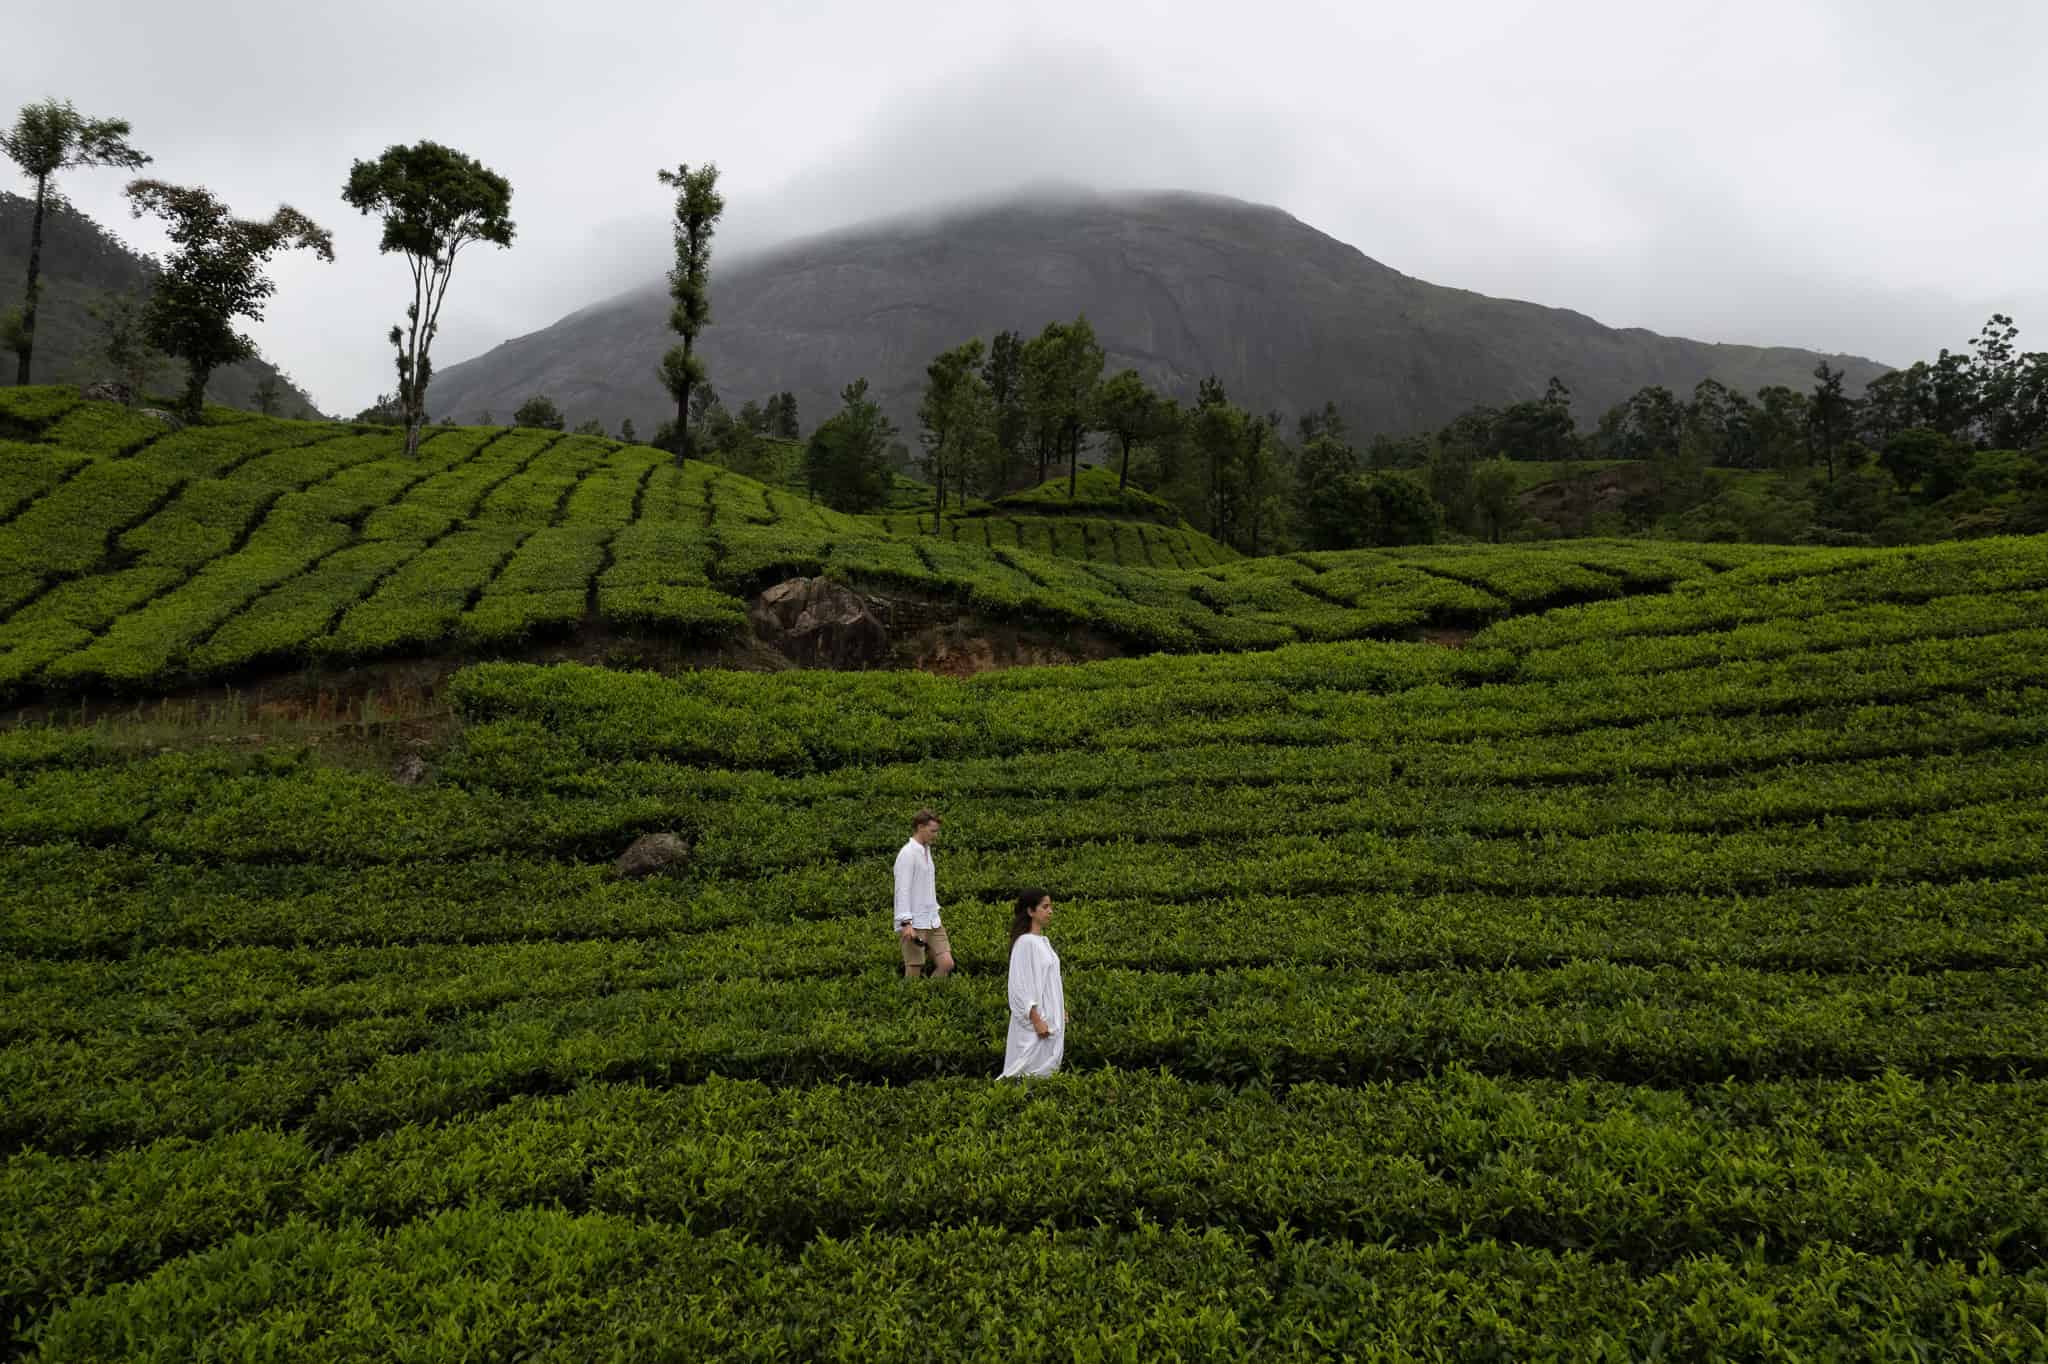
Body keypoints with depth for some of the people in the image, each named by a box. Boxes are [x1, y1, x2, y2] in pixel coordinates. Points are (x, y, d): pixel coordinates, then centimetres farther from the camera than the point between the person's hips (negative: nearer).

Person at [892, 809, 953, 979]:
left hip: (932, 922, 8)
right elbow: (903, 890, -17)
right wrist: (906, 923, -24)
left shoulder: (926, 850, 16)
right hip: (914, 925, -8)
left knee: (946, 964, 1)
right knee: (914, 974, -3)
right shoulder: (908, 854, -11)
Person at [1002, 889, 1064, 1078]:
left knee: (1048, 1068, 10)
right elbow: (1022, 986, -18)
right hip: (1036, 1018, -9)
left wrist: (1062, 1011, 16)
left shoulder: (1043, 941, 10)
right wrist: (1036, 1020, -20)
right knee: (1034, 1071, -5)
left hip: (1051, 1017, 9)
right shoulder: (1025, 942, -16)